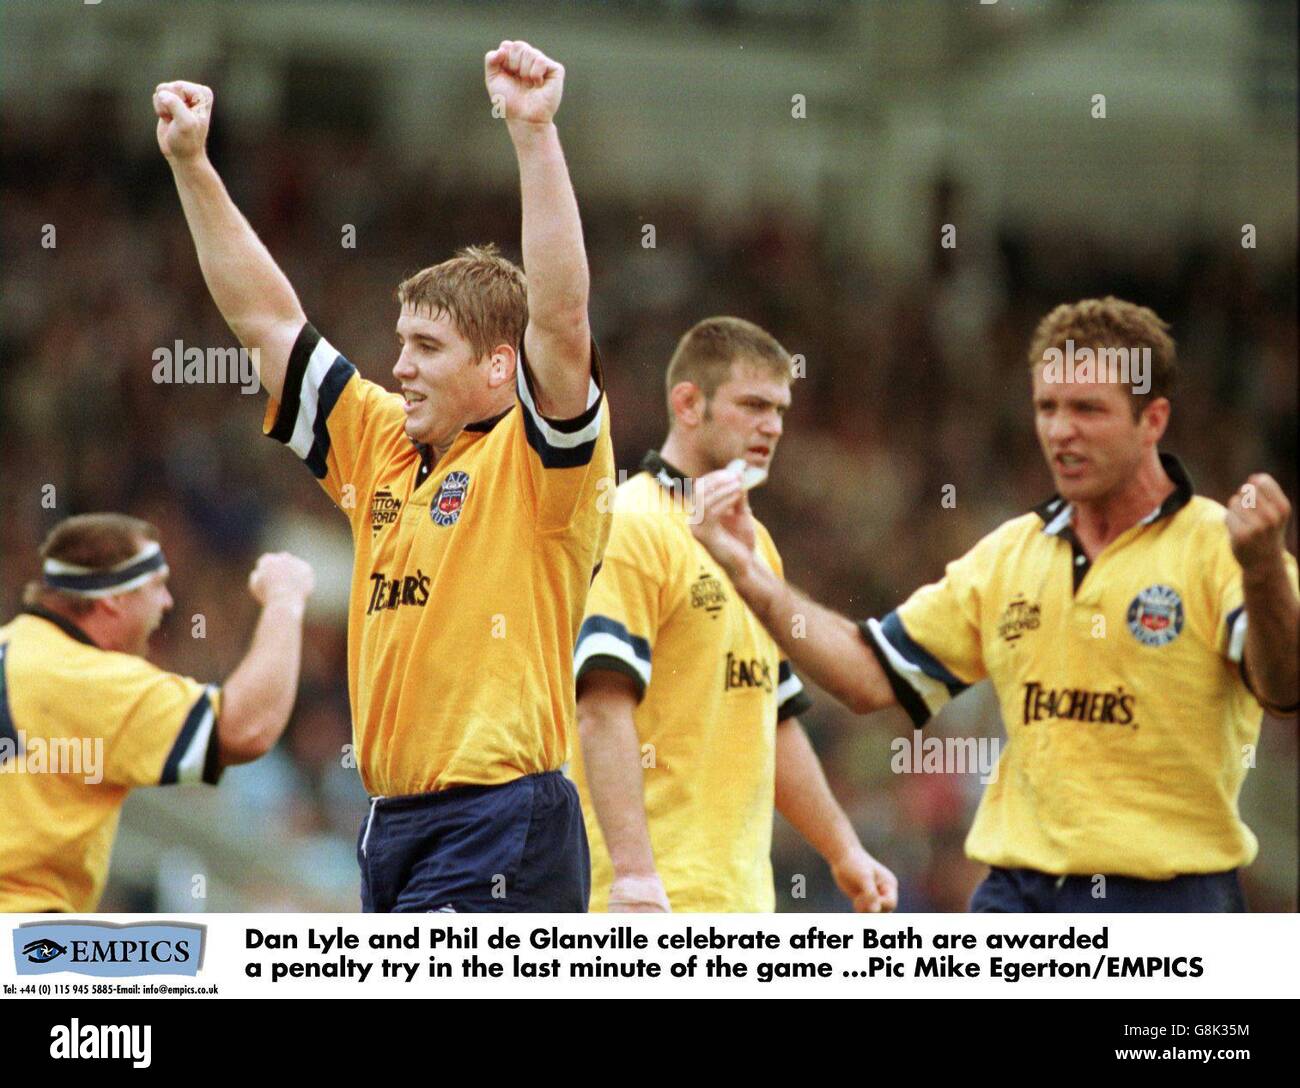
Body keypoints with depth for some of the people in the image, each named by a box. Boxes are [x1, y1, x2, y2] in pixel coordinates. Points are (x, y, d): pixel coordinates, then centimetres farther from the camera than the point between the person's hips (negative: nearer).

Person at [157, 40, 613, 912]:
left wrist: (535, 131, -27)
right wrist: (191, 164, 17)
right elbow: (267, 318, 19)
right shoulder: (382, 446, 15)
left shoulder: (530, 459, -5)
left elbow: (561, 315, -21)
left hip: (498, 825, -8)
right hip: (392, 824, 8)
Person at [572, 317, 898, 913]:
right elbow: (602, 709, -18)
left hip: (743, 896, 9)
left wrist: (843, 852, 24)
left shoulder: (754, 541, 21)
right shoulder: (632, 527, -9)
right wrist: (632, 872, -27)